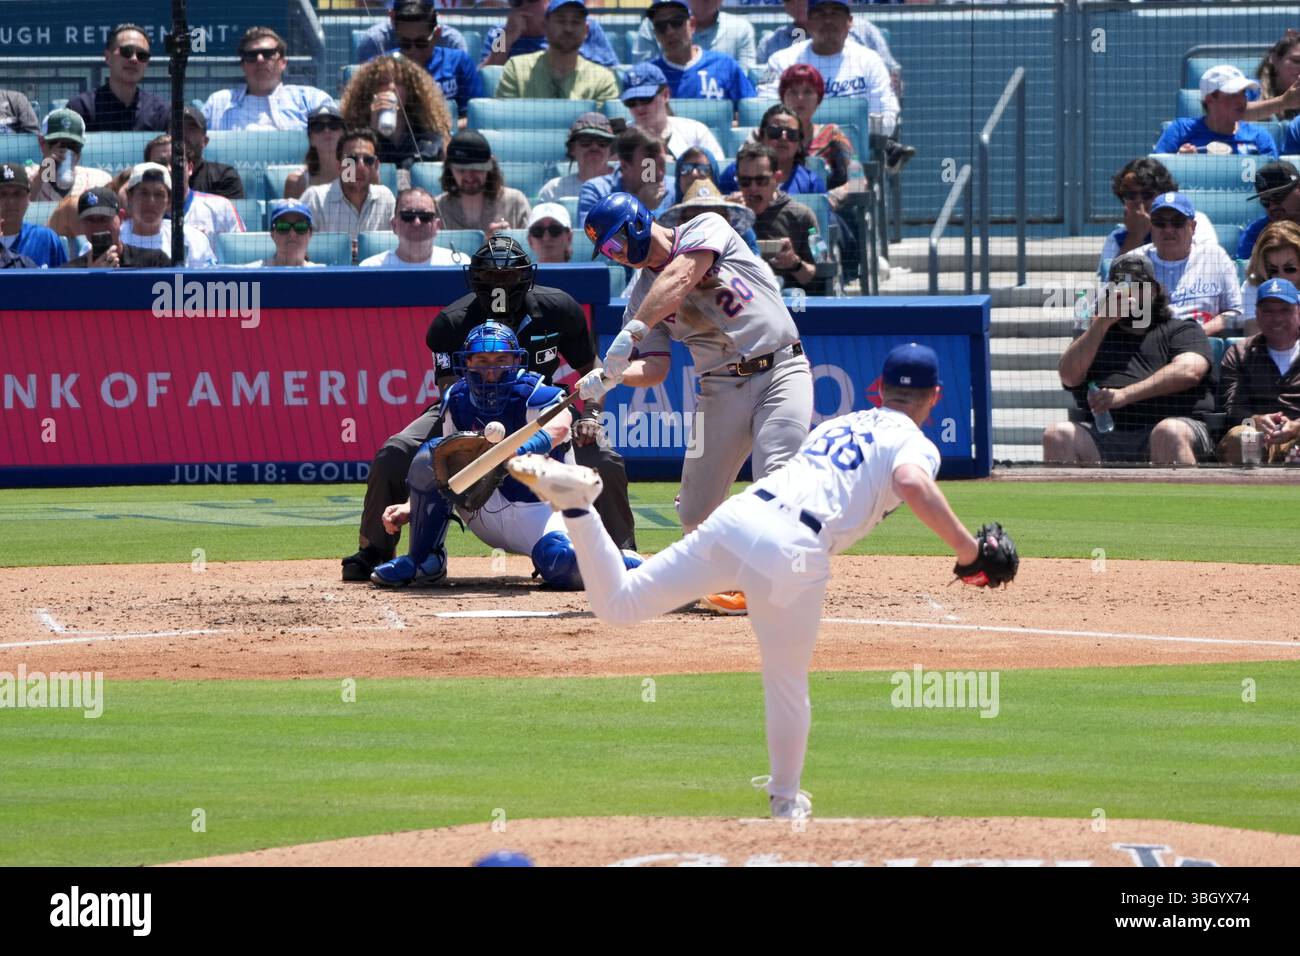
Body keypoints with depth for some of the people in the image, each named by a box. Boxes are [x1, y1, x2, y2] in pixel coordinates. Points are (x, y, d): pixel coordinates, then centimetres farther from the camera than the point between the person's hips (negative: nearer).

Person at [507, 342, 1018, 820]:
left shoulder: (833, 425, 29)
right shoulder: (913, 442, 8)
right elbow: (912, 483, -14)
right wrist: (968, 549, -11)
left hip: (736, 514, 5)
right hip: (794, 548, -4)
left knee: (617, 603, 6)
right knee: (788, 683, 15)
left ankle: (574, 504, -14)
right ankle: (785, 799, 28)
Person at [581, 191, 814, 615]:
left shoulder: (705, 229, -4)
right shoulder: (641, 292, 11)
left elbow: (679, 278, -23)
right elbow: (654, 369, 4)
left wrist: (632, 331, -35)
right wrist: (611, 375, -18)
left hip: (780, 371, -5)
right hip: (720, 387, 5)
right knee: (695, 514, -1)